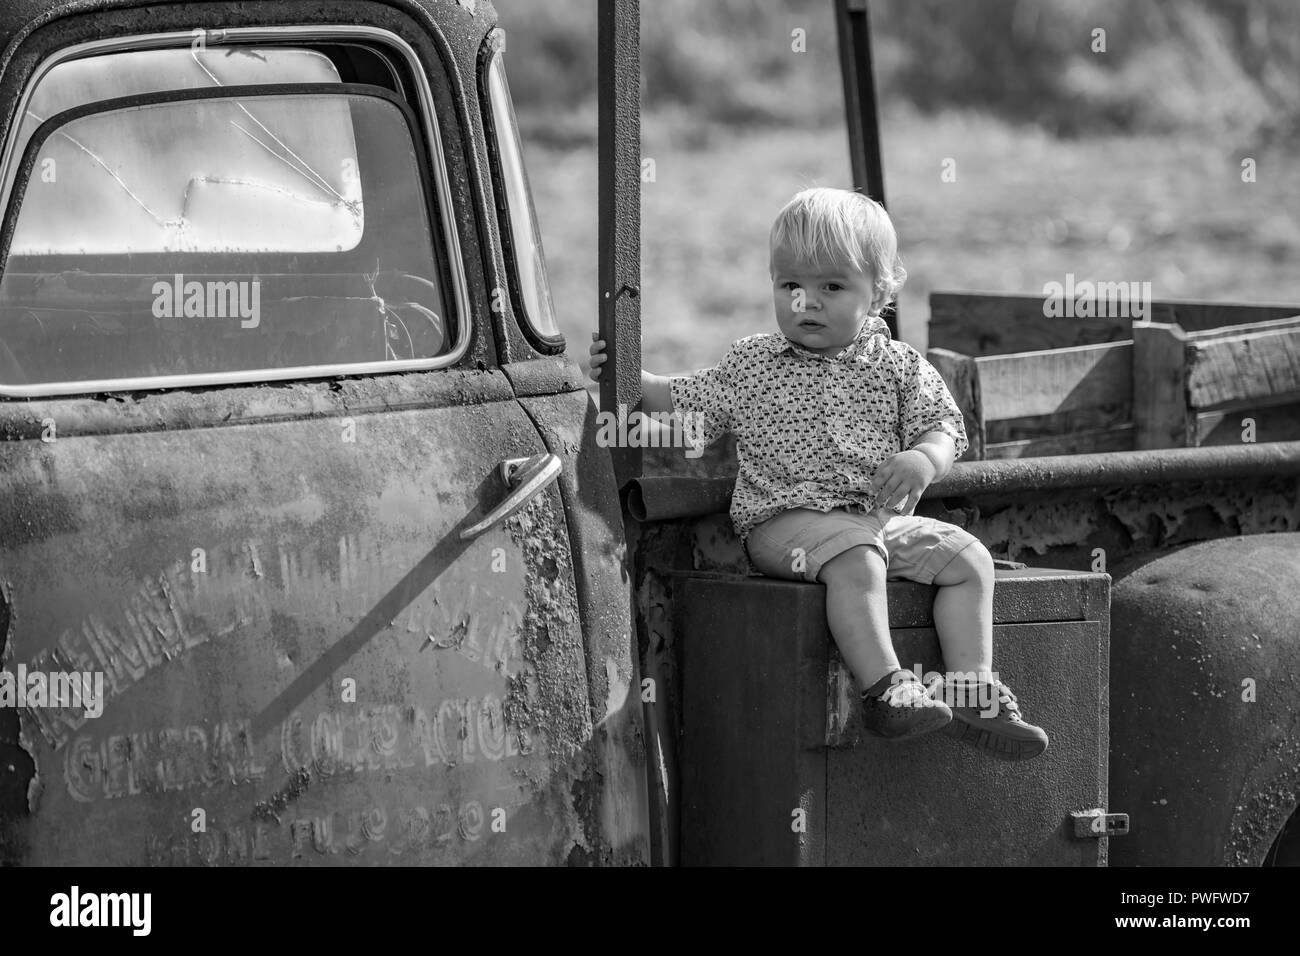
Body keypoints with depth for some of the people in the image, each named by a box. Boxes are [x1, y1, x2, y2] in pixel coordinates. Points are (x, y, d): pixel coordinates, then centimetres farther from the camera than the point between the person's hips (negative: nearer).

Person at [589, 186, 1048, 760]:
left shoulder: (898, 368, 9)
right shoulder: (751, 364, 9)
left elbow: (944, 427, 7)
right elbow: (689, 404, 16)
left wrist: (923, 461, -15)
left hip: (881, 518, 4)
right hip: (785, 518, -4)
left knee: (967, 558, -13)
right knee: (854, 559, -35)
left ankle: (972, 692, -16)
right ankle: (884, 687, -41)